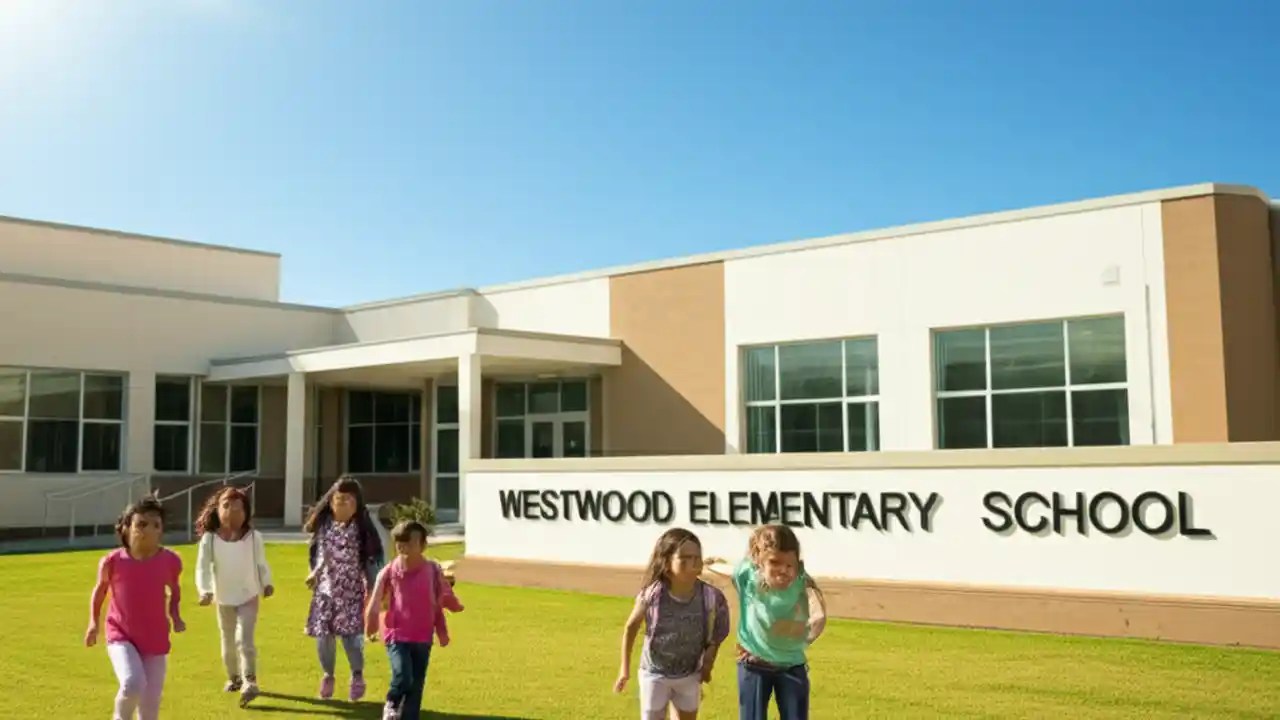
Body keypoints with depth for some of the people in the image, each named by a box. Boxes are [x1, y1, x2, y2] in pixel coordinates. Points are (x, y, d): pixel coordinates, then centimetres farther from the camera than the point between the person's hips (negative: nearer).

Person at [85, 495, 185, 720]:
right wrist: (94, 622, 4)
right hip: (121, 637, -2)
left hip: (156, 641, 2)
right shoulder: (113, 561, -13)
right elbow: (100, 590, 8)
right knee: (133, 683, -27)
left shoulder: (170, 561, -10)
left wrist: (175, 615, -4)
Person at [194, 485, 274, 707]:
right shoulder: (209, 539, -12)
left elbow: (261, 563, 4)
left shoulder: (254, 537, -9)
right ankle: (233, 678, 35)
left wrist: (266, 583, 2)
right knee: (228, 642, 15)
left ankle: (250, 682, -18)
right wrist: (205, 591, -28)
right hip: (224, 600, 2)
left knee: (244, 639, -16)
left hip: (249, 597, -2)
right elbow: (202, 567, -16)